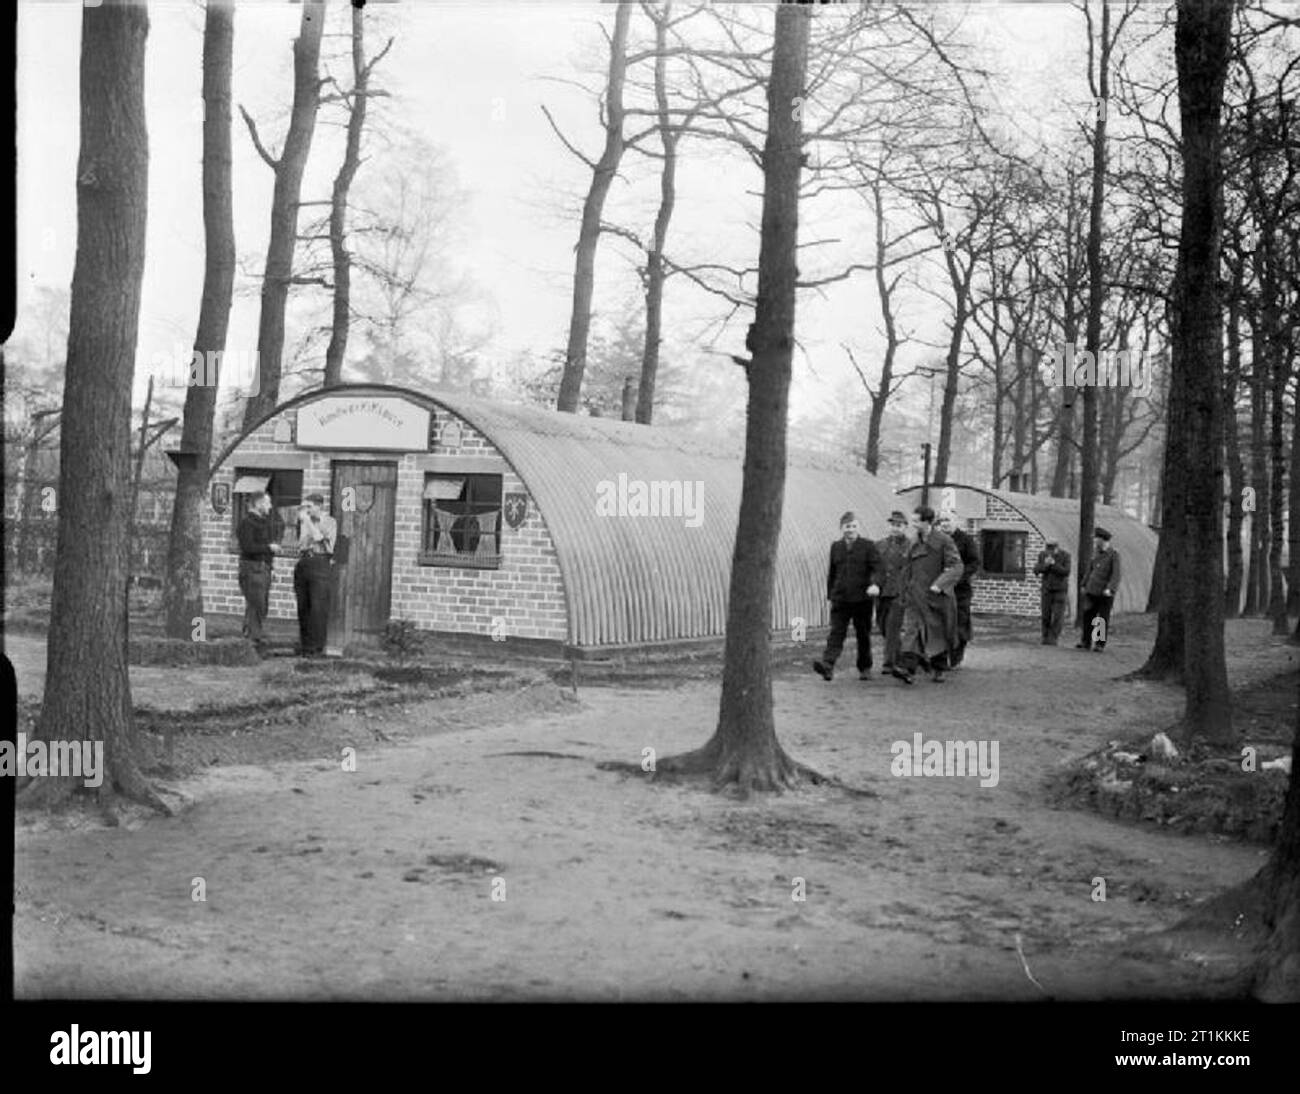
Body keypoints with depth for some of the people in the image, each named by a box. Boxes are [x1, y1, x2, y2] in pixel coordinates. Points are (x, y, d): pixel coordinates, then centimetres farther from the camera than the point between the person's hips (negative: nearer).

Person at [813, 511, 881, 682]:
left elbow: (876, 568, -5)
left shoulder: (867, 546, 2)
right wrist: (830, 595, 18)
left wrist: (874, 584, -24)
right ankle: (827, 665, -24)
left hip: (862, 599, -2)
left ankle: (865, 668, 22)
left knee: (863, 635, 8)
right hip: (840, 598, 2)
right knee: (836, 632, -10)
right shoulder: (836, 547, 11)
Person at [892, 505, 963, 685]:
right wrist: (906, 590, 18)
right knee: (910, 630, -13)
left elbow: (956, 567, -14)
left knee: (938, 634, 8)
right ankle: (907, 668, -24)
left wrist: (939, 584, -25)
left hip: (936, 595, -4)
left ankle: (938, 670, 24)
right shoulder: (914, 542, 8)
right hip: (916, 595, 4)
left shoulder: (944, 541, -9)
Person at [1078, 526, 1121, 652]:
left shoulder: (1114, 554, -8)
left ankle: (1100, 644, 7)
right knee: (1087, 615, 1)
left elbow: (1116, 575, -13)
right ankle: (1086, 642, 9)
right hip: (1092, 591, 5)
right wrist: (1084, 585, 16)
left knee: (1103, 619, 0)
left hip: (1105, 593, -5)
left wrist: (1109, 589, -24)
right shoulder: (1096, 553, 11)